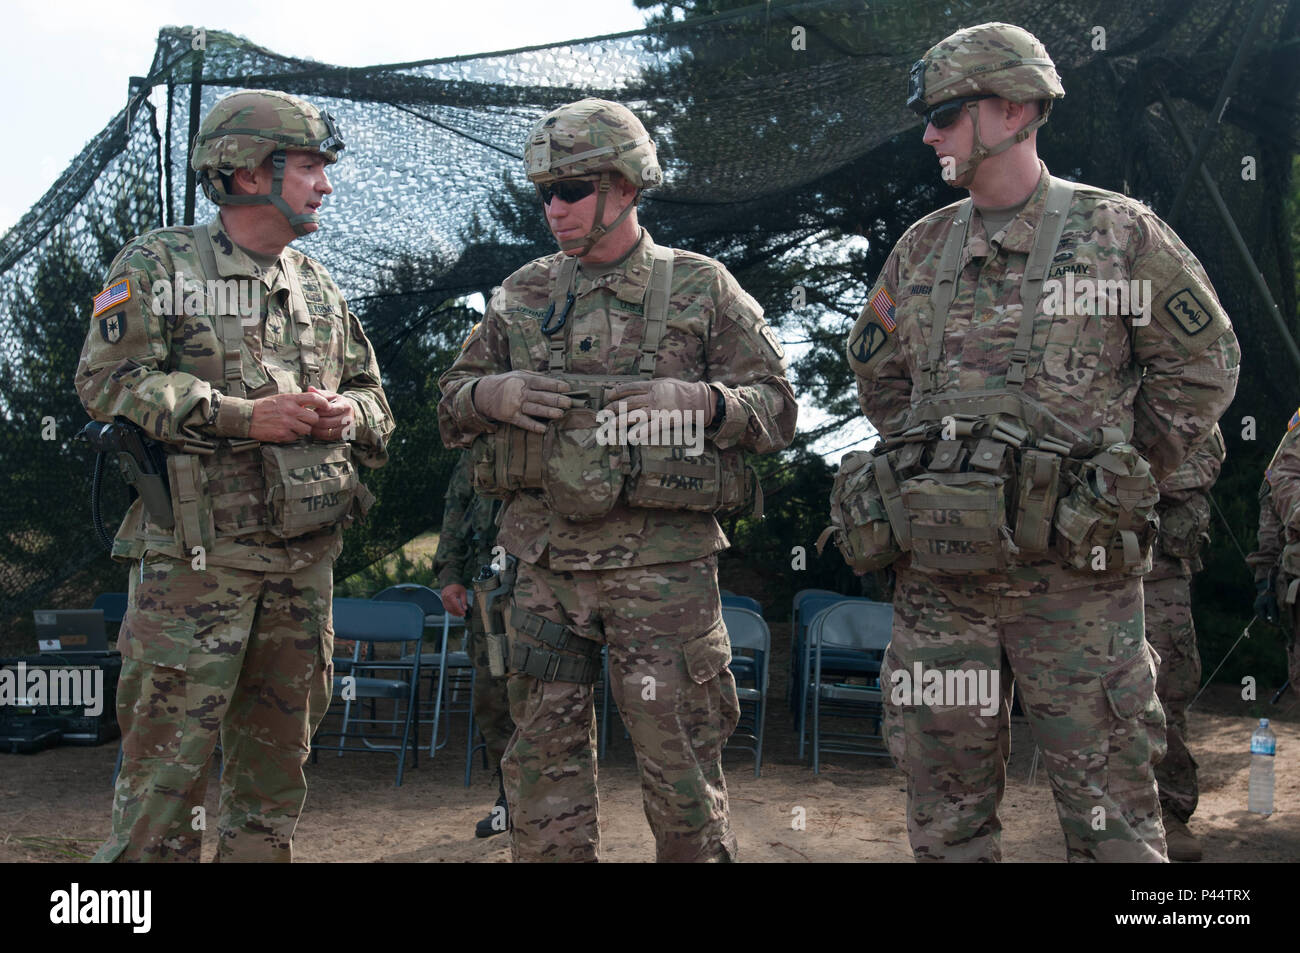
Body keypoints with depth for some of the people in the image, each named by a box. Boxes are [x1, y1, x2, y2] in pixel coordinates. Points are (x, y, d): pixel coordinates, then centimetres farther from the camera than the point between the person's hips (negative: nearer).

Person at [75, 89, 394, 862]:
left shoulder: (319, 288, 18)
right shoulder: (158, 264, 0)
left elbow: (374, 398, 22)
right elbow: (109, 378, -10)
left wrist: (347, 414, -3)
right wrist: (240, 415, -16)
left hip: (304, 563, 6)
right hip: (193, 555, -6)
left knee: (278, 751, 12)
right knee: (170, 749, -5)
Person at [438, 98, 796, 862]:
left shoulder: (700, 288, 2)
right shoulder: (524, 294, 12)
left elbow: (777, 405, 2)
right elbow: (452, 407, 18)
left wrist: (698, 403, -16)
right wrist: (491, 395, -5)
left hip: (663, 568, -3)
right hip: (545, 564, 4)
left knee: (681, 765, 2)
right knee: (544, 760, 10)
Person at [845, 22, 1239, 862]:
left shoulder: (1119, 233, 0)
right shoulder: (923, 249, 12)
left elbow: (1203, 364, 4)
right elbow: (877, 373, 23)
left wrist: (1125, 477, 2)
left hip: (1073, 573, -4)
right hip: (938, 575, 4)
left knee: (1112, 821, 3)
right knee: (945, 819, 11)